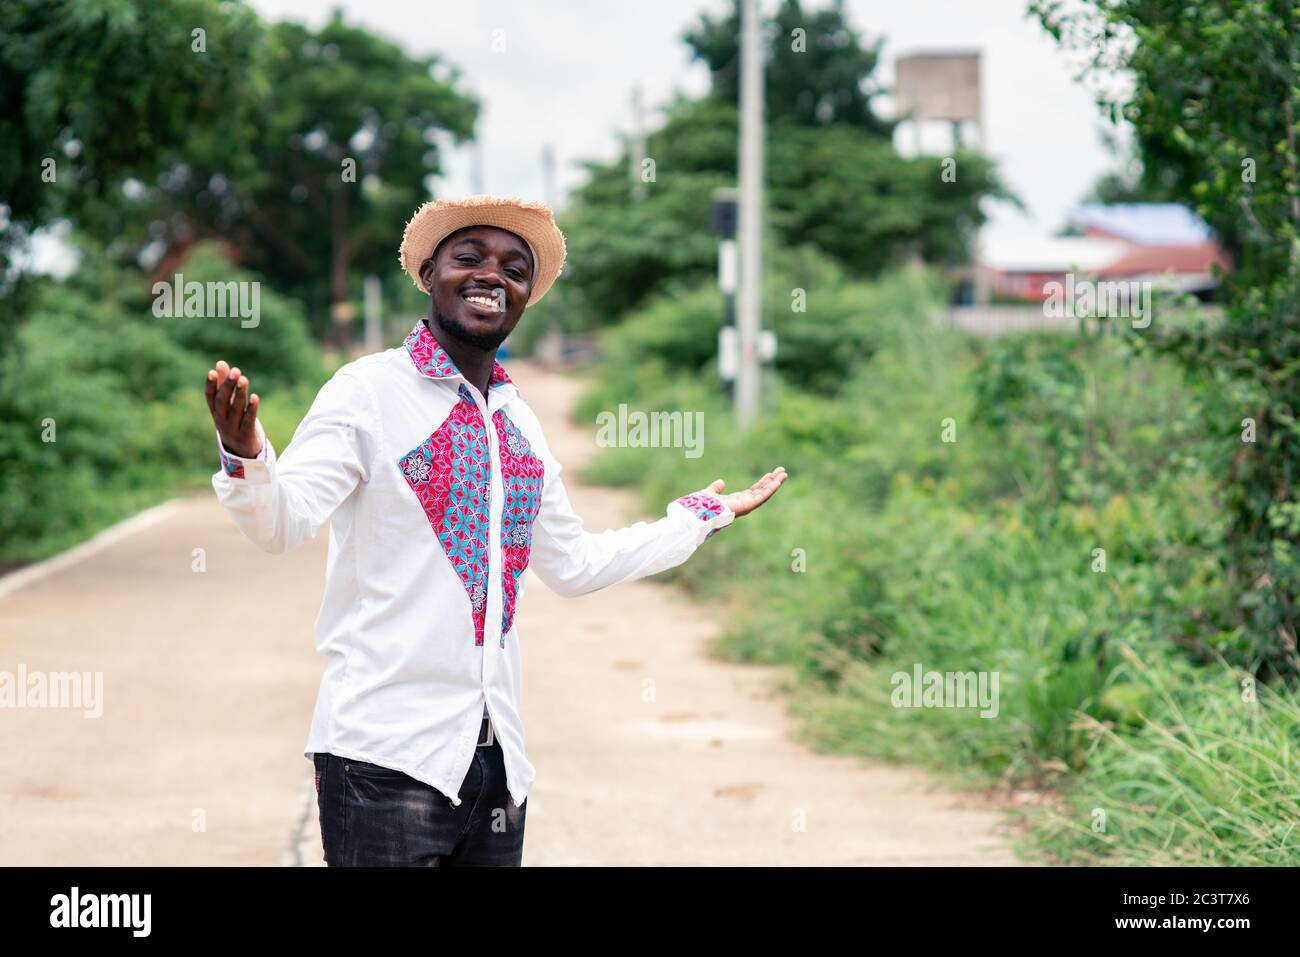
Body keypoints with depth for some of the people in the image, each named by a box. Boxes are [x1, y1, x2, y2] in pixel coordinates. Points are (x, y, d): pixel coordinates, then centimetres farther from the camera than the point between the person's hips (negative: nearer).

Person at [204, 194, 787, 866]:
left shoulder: (518, 421, 15)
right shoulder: (370, 389, -4)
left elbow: (572, 563, 26)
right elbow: (281, 522, -14)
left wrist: (704, 514, 32)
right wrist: (243, 455, -35)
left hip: (494, 757, 6)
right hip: (386, 753, -6)